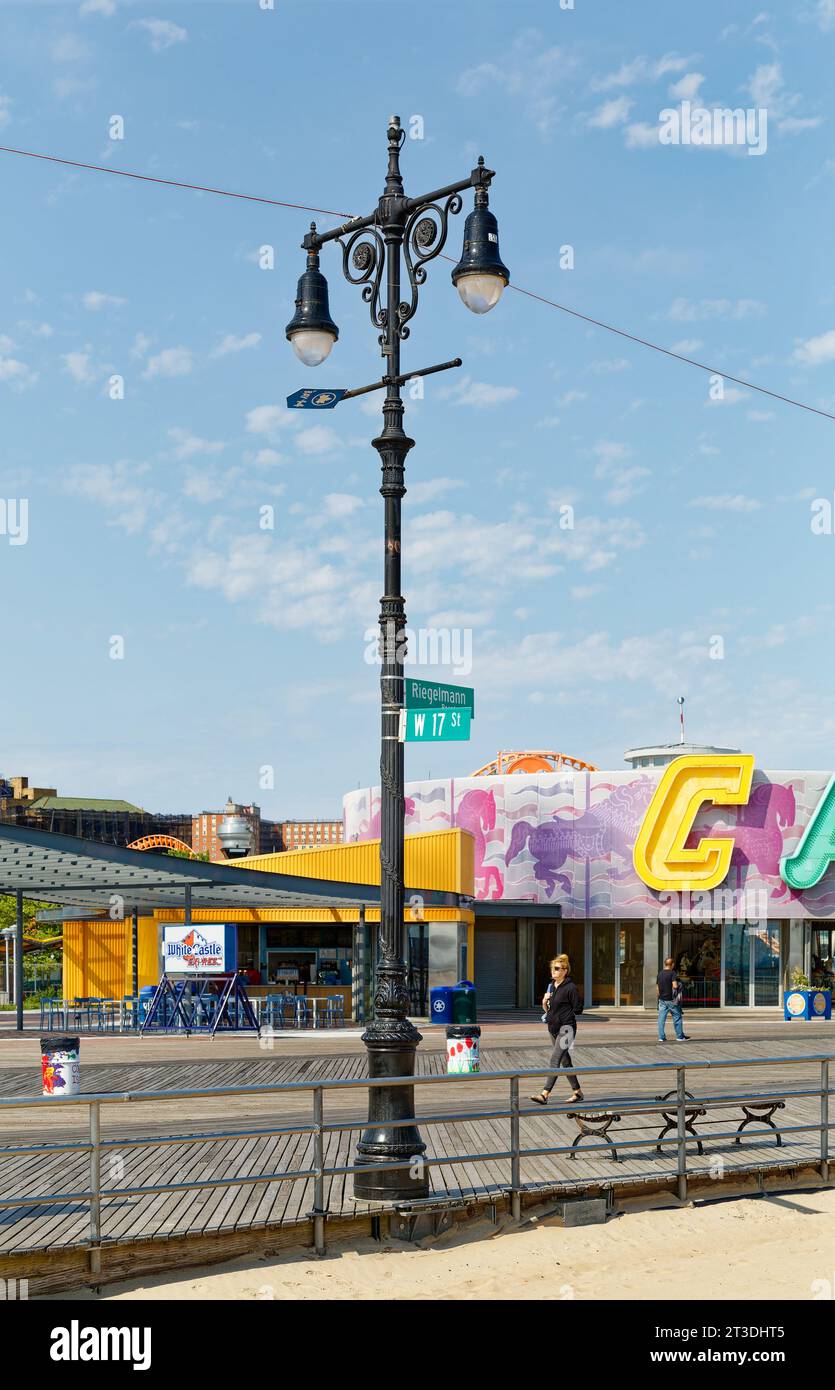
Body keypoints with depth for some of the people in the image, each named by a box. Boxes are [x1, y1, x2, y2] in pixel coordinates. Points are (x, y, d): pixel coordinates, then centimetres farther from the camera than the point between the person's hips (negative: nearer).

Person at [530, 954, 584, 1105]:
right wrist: (544, 1002, -1)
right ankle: (577, 1092, 24)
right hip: (554, 1029, 8)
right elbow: (548, 1010, 18)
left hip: (566, 1029, -8)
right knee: (565, 1061, 14)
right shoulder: (552, 987, 12)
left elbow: (578, 1009, -8)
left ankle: (544, 1094, -18)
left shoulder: (570, 988, -11)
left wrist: (565, 1017, -4)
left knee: (555, 1060, -14)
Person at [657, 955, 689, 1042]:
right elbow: (675, 986, -21)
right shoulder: (673, 973, -10)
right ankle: (680, 1036, 12)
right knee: (677, 1018, 7)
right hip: (671, 999, -5)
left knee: (661, 1019, 4)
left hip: (662, 999, 5)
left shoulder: (660, 974, 8)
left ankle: (661, 1037, 1)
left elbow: (657, 988, 12)